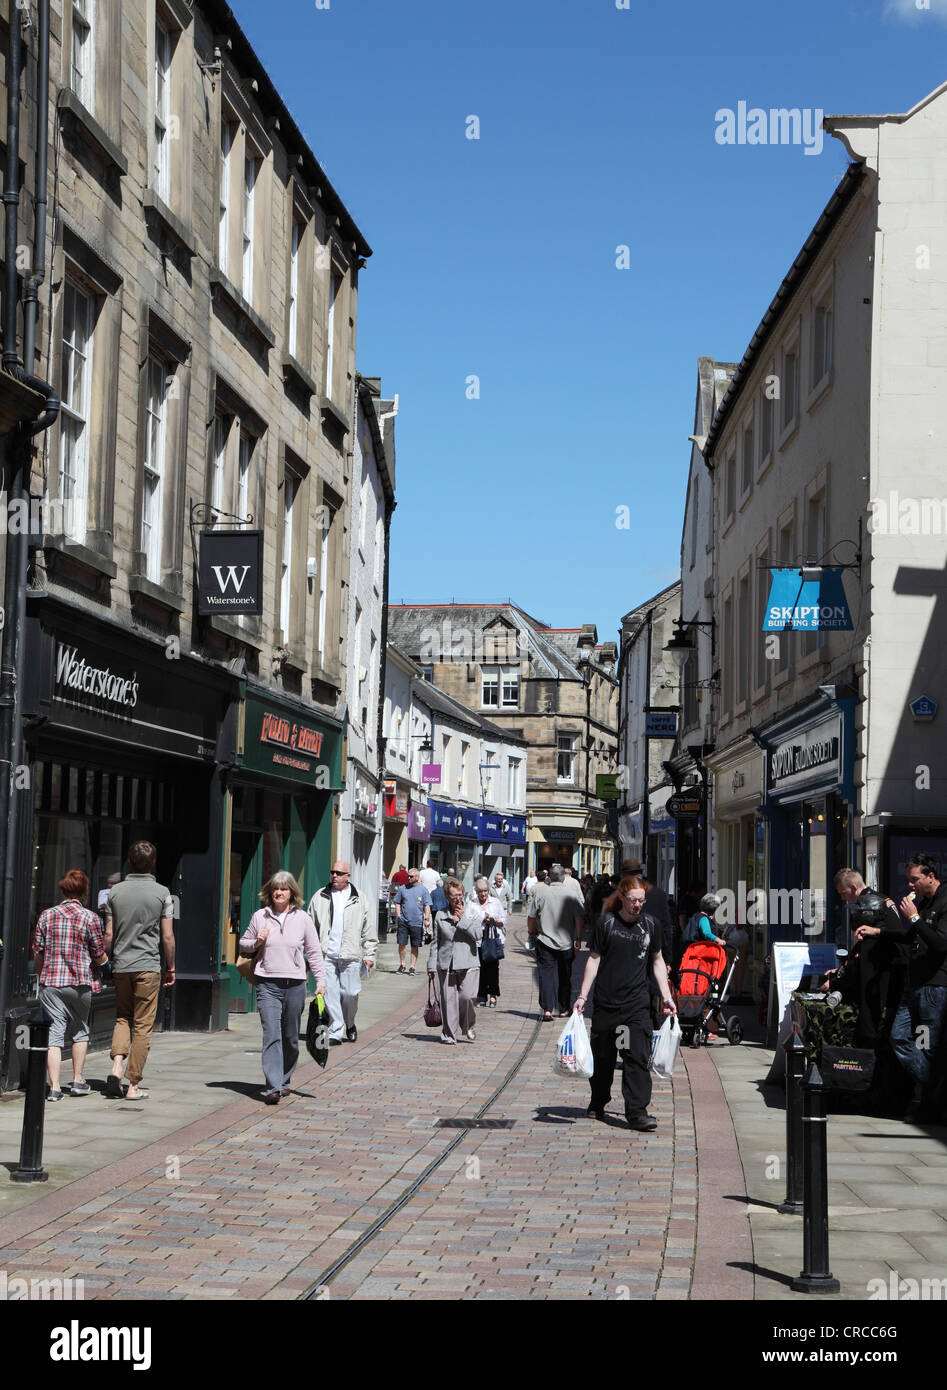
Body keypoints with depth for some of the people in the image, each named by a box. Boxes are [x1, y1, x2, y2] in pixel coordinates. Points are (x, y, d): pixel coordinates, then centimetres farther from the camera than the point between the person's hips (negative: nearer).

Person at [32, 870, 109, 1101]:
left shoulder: (46, 915, 4)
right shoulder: (90, 918, -4)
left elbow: (37, 954, 6)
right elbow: (99, 958, -2)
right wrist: (105, 959, 21)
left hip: (50, 983, 2)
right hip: (80, 984, -2)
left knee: (55, 1033, 2)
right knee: (80, 1031, 17)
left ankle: (54, 1087, -4)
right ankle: (78, 1080, 20)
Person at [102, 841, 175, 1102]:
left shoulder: (116, 891, 2)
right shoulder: (161, 892, -5)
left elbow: (109, 934, 4)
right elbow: (167, 937, -4)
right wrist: (171, 967, 8)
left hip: (121, 966, 3)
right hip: (148, 966, -3)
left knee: (122, 1018, 18)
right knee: (143, 1026, 3)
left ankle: (116, 1067, -4)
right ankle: (133, 1085, 3)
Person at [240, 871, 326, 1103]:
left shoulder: (303, 919, 6)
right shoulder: (259, 916, 6)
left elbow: (314, 953, 9)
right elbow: (243, 943, 18)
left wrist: (320, 981, 2)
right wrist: (256, 943, -4)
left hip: (295, 985, 1)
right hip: (267, 985, -1)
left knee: (291, 1038, 9)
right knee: (272, 1035, -13)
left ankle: (284, 1081, 25)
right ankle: (273, 1086, -18)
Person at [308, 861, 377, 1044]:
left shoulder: (358, 900, 7)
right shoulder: (319, 897, 9)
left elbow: (368, 931, 10)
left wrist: (369, 955, 6)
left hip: (350, 955, -1)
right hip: (326, 955, 1)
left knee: (350, 994, 0)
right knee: (330, 994, -3)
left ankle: (350, 1025, 25)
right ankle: (336, 1032, 4)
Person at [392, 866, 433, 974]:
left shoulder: (423, 889, 3)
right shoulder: (403, 889, 9)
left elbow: (427, 906, 2)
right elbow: (397, 903, 15)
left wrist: (426, 919, -9)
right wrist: (398, 916, 3)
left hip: (417, 923, -2)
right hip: (403, 921, 2)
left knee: (415, 946, 4)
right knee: (401, 944, -2)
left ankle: (412, 967, 11)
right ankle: (402, 965, 14)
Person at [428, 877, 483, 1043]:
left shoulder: (472, 914, 7)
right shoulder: (440, 916, 9)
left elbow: (478, 935, -8)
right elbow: (435, 943, 13)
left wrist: (462, 919, -9)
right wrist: (432, 966, 10)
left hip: (468, 964, -1)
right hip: (446, 965, 1)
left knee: (466, 997, -12)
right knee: (448, 999, -2)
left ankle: (468, 1026, 13)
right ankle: (448, 1034, 8)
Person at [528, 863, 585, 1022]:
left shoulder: (540, 892, -5)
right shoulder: (571, 895, -5)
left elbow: (531, 917, 0)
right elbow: (578, 918, -5)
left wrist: (531, 932, 16)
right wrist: (578, 938, 1)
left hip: (545, 941, -1)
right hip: (566, 943, 1)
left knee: (546, 974, 0)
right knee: (565, 976, 14)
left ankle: (547, 1009, -11)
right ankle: (564, 1009, 23)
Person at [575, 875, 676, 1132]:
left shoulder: (650, 924, 5)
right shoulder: (606, 923, -2)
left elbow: (657, 961, 14)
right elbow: (594, 959, 2)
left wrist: (666, 997, 10)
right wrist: (583, 996, -1)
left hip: (637, 1003, 1)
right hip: (606, 1002, -1)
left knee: (638, 1056, -9)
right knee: (602, 1055, 9)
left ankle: (637, 1111, -9)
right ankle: (598, 1103, 29)